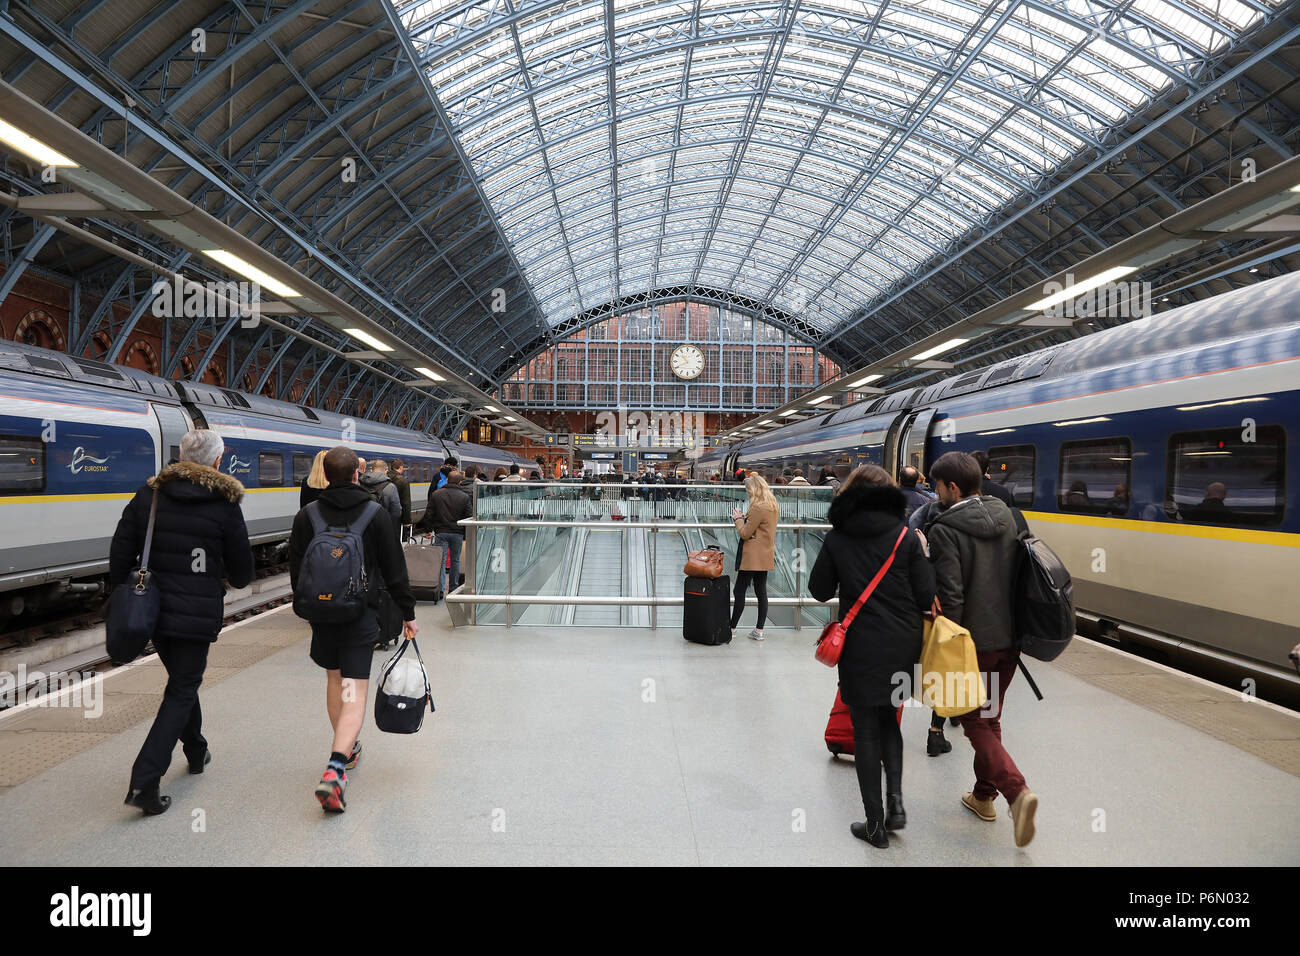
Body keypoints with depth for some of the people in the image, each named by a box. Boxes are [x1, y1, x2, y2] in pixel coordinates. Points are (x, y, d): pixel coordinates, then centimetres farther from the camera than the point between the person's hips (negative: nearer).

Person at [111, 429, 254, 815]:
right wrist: (235, 580, 21)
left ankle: (196, 751, 41)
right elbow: (242, 570, -2)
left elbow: (120, 555, 1)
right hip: (197, 615, -5)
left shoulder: (148, 496, 2)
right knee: (181, 692, 5)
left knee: (182, 681, 24)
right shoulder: (224, 504, -8)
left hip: (153, 610, 5)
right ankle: (144, 782, -4)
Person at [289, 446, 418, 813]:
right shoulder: (376, 514, -7)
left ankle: (347, 747, 37)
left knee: (334, 679, 22)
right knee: (355, 689, -3)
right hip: (360, 613, -3)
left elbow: (296, 571, 6)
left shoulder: (307, 515, 0)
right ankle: (334, 768, -18)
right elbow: (394, 570, -4)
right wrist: (407, 613, 6)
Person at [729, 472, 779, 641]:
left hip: (752, 556, -9)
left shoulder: (758, 508, -18)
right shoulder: (773, 505, 11)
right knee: (761, 591, 9)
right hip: (765, 556, 9)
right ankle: (759, 630, 12)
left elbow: (745, 534, -15)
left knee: (740, 591, -1)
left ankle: (732, 628, 6)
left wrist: (738, 518, -1)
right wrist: (745, 517, 9)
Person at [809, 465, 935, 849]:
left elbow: (820, 591, 3)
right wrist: (924, 557, 9)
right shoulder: (906, 537, -5)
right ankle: (895, 799, 8)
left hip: (860, 648, -2)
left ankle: (875, 823, 14)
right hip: (902, 646, 2)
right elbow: (926, 597, -5)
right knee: (889, 720, 23)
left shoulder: (836, 537, -5)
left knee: (866, 731, 10)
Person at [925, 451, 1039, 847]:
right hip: (1011, 636, 7)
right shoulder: (1007, 517, 5)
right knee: (991, 718, 20)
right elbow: (1020, 573, 11)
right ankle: (984, 796, 31)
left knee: (974, 722, 5)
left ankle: (1017, 790, -12)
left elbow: (950, 595, -20)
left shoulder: (945, 529, -17)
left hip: (975, 640, -7)